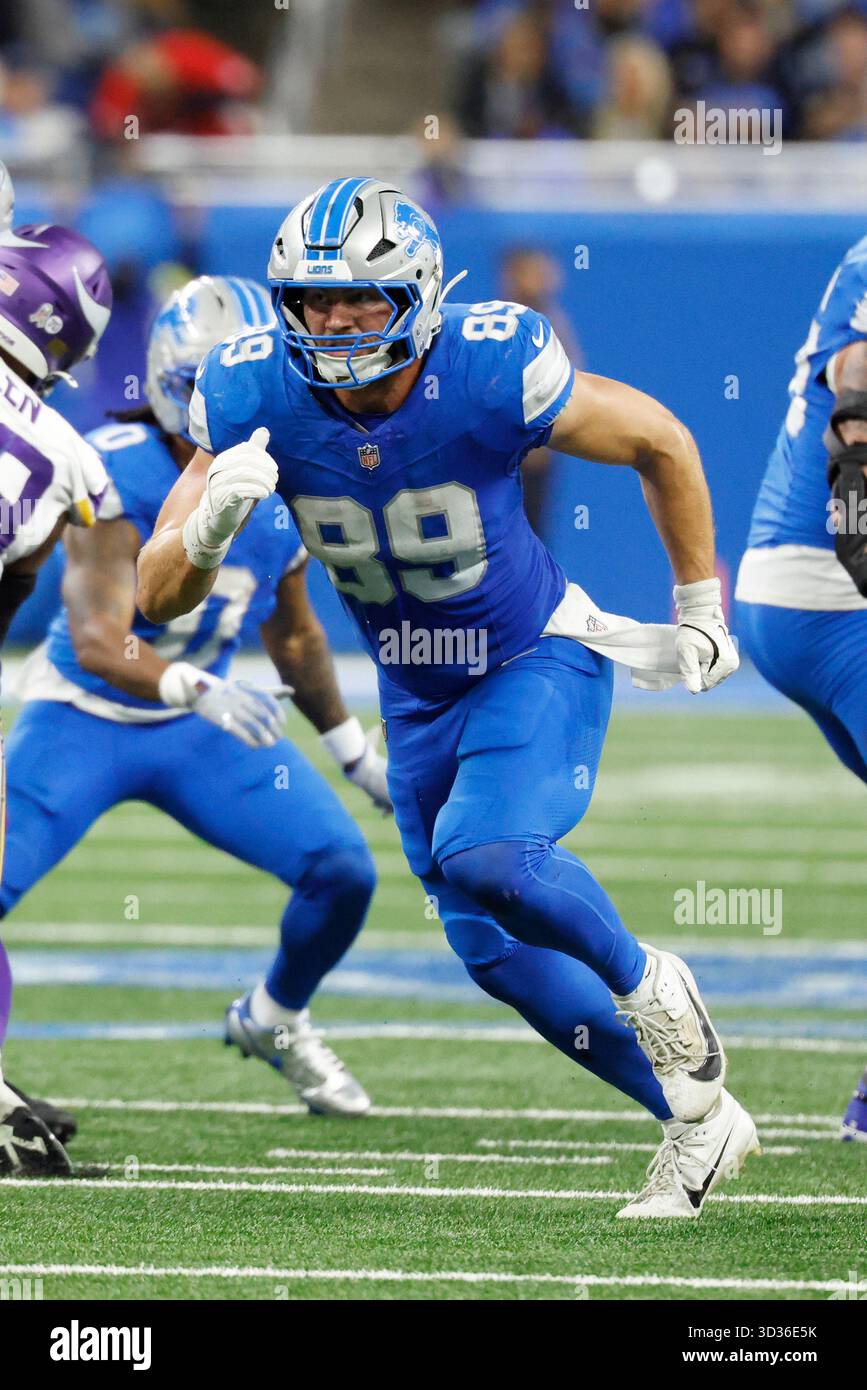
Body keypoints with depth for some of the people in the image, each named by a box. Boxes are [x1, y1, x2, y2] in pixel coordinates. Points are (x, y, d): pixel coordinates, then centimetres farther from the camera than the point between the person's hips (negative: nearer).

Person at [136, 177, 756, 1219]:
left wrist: (700, 616, -2)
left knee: (483, 856, -29)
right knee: (497, 950, 8)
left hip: (538, 660, -5)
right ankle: (695, 1122, 23)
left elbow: (660, 444, -10)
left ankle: (646, 984, 0)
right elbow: (158, 598, -17)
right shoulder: (256, 399, -19)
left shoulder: (491, 372, -28)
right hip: (416, 696, 5)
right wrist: (212, 524, -39)